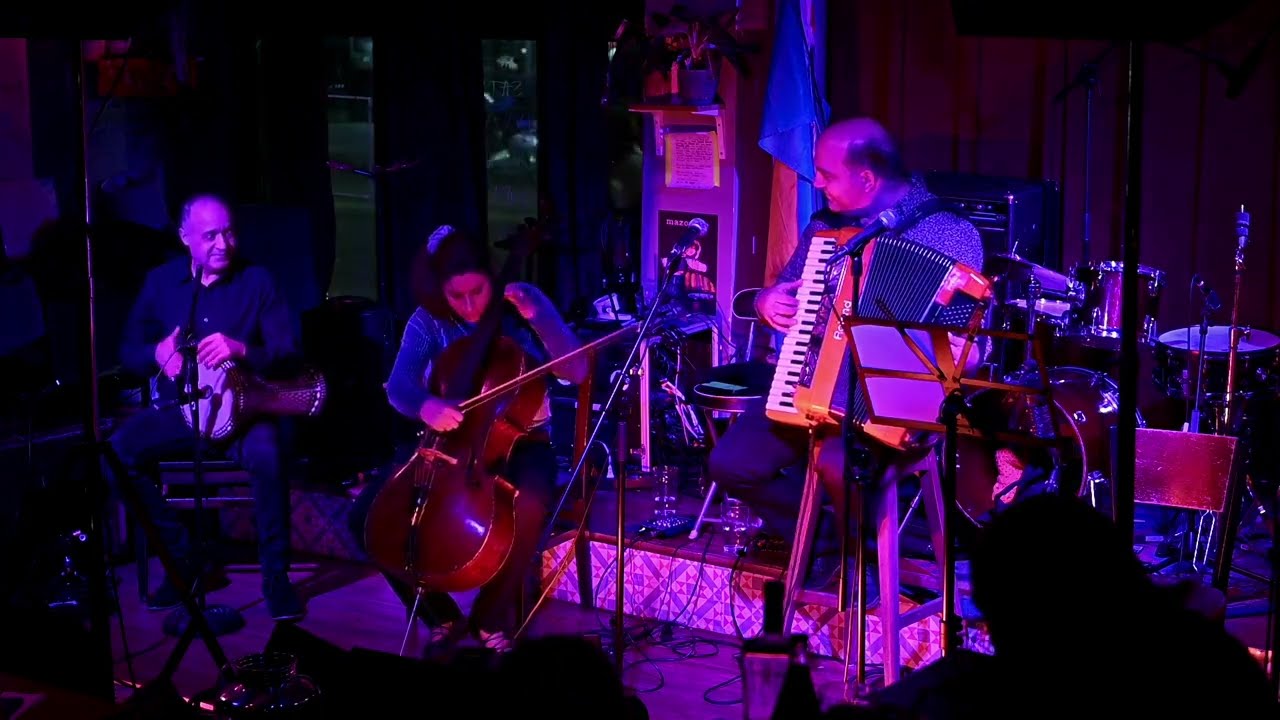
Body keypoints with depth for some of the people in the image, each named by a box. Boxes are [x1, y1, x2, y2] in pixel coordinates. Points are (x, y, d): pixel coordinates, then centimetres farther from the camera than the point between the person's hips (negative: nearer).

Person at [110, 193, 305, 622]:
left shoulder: (257, 281, -2)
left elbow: (288, 354, -7)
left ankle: (275, 574, -17)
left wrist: (241, 350, -26)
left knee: (266, 456, -36)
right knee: (115, 453, -22)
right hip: (178, 408, 3)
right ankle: (185, 556, -9)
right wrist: (157, 354, -13)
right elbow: (128, 351, 11)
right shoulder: (160, 282, 6)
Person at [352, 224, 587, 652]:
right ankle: (440, 617, 3)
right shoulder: (428, 321, -4)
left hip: (521, 442, -3)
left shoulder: (525, 303, -8)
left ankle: (494, 618, -11)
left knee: (528, 506, -38)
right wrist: (425, 405, -40)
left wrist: (535, 316, -27)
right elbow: (399, 387, -17)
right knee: (367, 512, -16)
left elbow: (576, 371, -16)